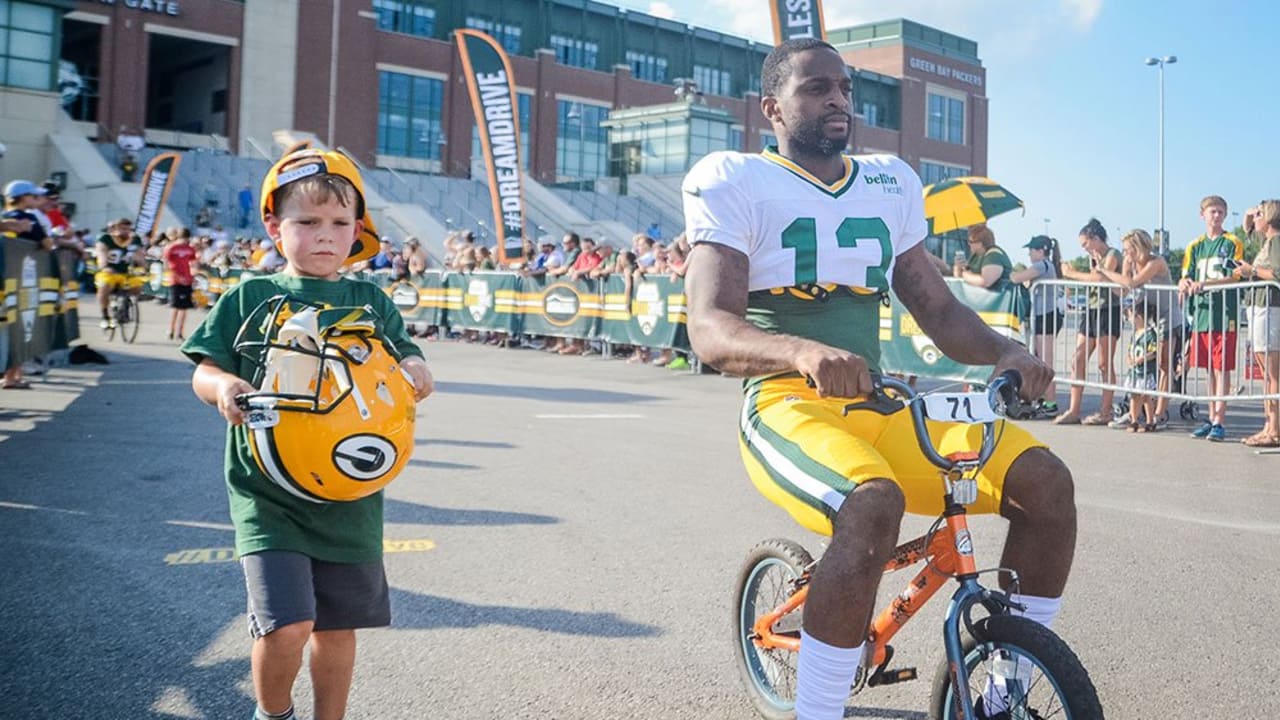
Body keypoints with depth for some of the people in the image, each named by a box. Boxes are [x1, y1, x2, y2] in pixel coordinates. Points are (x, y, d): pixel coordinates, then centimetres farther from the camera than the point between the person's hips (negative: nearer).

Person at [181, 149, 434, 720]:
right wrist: (223, 386, -19)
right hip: (268, 489, -3)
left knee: (338, 626, 13)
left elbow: (403, 360, 8)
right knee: (286, 625, -12)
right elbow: (204, 370, 4)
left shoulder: (371, 302, 6)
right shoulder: (249, 298, 1)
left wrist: (414, 370, -16)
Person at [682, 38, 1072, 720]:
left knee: (1044, 479, -14)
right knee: (872, 505, -37)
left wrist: (1006, 353, -5)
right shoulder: (737, 183, -1)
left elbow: (939, 310, 18)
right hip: (788, 407, -5)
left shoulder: (891, 185, 17)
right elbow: (709, 330, -14)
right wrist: (804, 352, -36)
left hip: (881, 406, 6)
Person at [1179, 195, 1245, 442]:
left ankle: (1220, 421, -5)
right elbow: (1185, 277, 10)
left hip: (1225, 313, -4)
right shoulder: (1194, 246, 14)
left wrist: (1205, 283, -22)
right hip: (1202, 312, 4)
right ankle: (1211, 417, 17)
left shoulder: (1232, 243, 0)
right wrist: (1185, 284, -14)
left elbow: (1235, 277, -9)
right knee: (1209, 369, 10)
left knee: (1222, 368, -5)